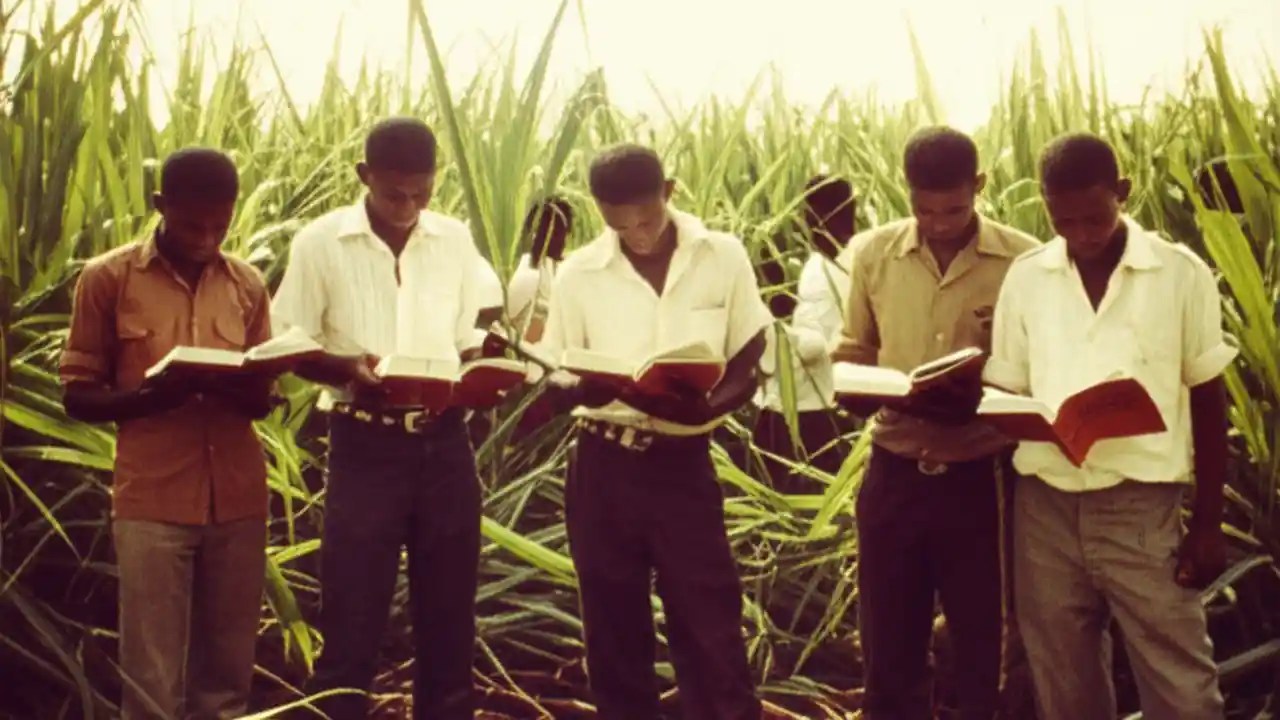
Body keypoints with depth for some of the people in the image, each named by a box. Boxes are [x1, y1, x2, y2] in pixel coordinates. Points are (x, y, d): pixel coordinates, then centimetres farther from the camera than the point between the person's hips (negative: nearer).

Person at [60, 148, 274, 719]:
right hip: (152, 502, -3)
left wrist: (234, 387, -12)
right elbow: (77, 395, 2)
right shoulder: (107, 278, 0)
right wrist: (150, 397, -18)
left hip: (238, 500, 3)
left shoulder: (247, 284, 9)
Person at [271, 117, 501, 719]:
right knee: (352, 619, 2)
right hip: (365, 447, -3)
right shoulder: (320, 243, -5)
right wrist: (346, 369, -20)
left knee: (447, 615, 12)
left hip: (444, 442, 3)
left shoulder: (455, 240, 4)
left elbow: (471, 340, 10)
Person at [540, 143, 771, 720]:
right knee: (614, 632, 10)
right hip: (603, 466, 1)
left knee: (711, 633, 0)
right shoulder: (578, 273, -2)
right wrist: (595, 388, -21)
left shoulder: (724, 257, -3)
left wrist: (706, 407, -20)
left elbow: (748, 366, 1)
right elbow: (556, 387, 3)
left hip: (683, 462, -1)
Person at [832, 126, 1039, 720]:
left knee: (980, 649, 12)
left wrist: (981, 400, -21)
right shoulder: (873, 253, 1)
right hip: (894, 474, 2)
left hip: (981, 477, -2)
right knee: (887, 649, 13)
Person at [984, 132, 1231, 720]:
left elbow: (1207, 399, 2)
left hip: (1143, 507, -2)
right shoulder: (1025, 277, 3)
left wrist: (1209, 521, 0)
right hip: (1045, 508, 3)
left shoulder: (1182, 274, -3)